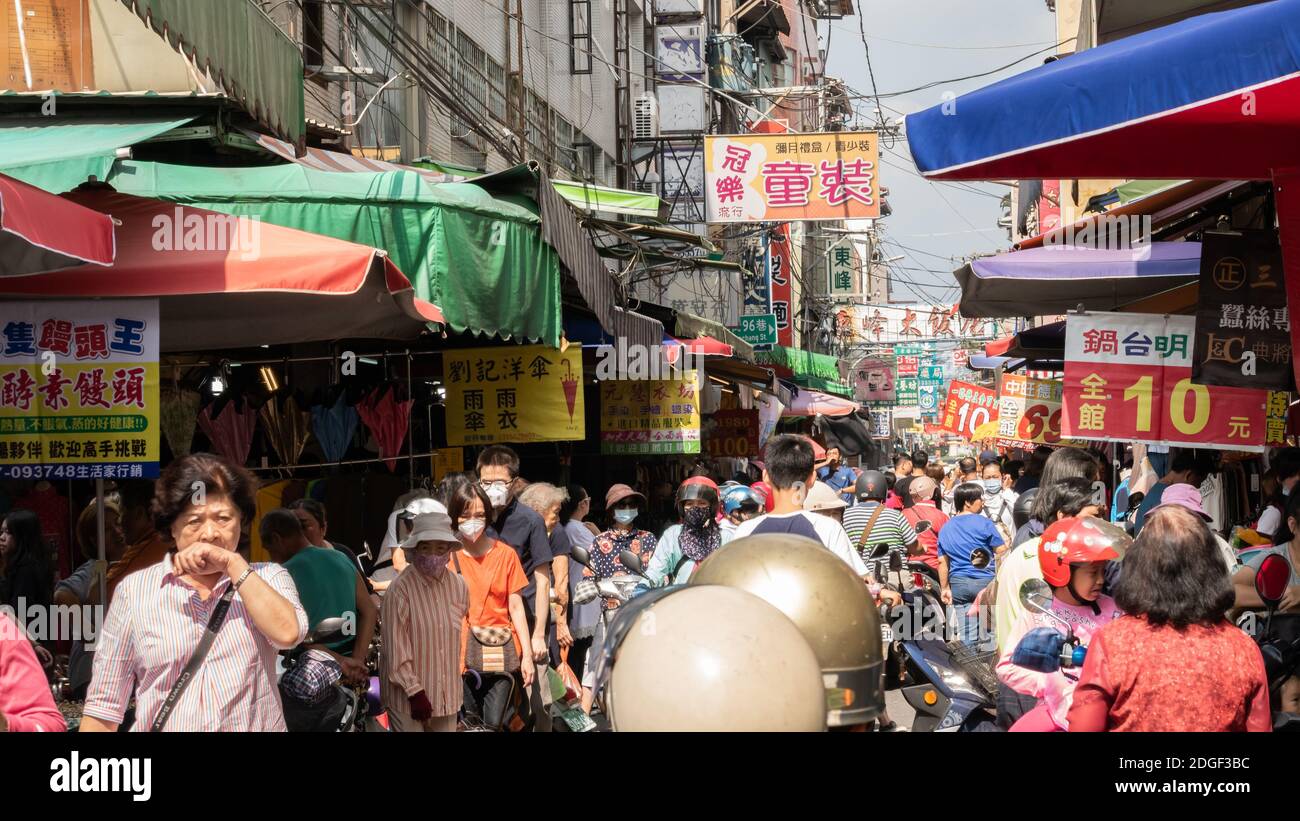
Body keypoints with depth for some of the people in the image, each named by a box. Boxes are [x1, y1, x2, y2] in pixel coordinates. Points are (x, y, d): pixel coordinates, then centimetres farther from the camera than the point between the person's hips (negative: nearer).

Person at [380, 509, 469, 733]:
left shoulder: (459, 586, 2)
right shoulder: (400, 589, -15)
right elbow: (396, 648, -15)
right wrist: (414, 692, -17)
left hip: (447, 694, 5)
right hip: (407, 696, -5)